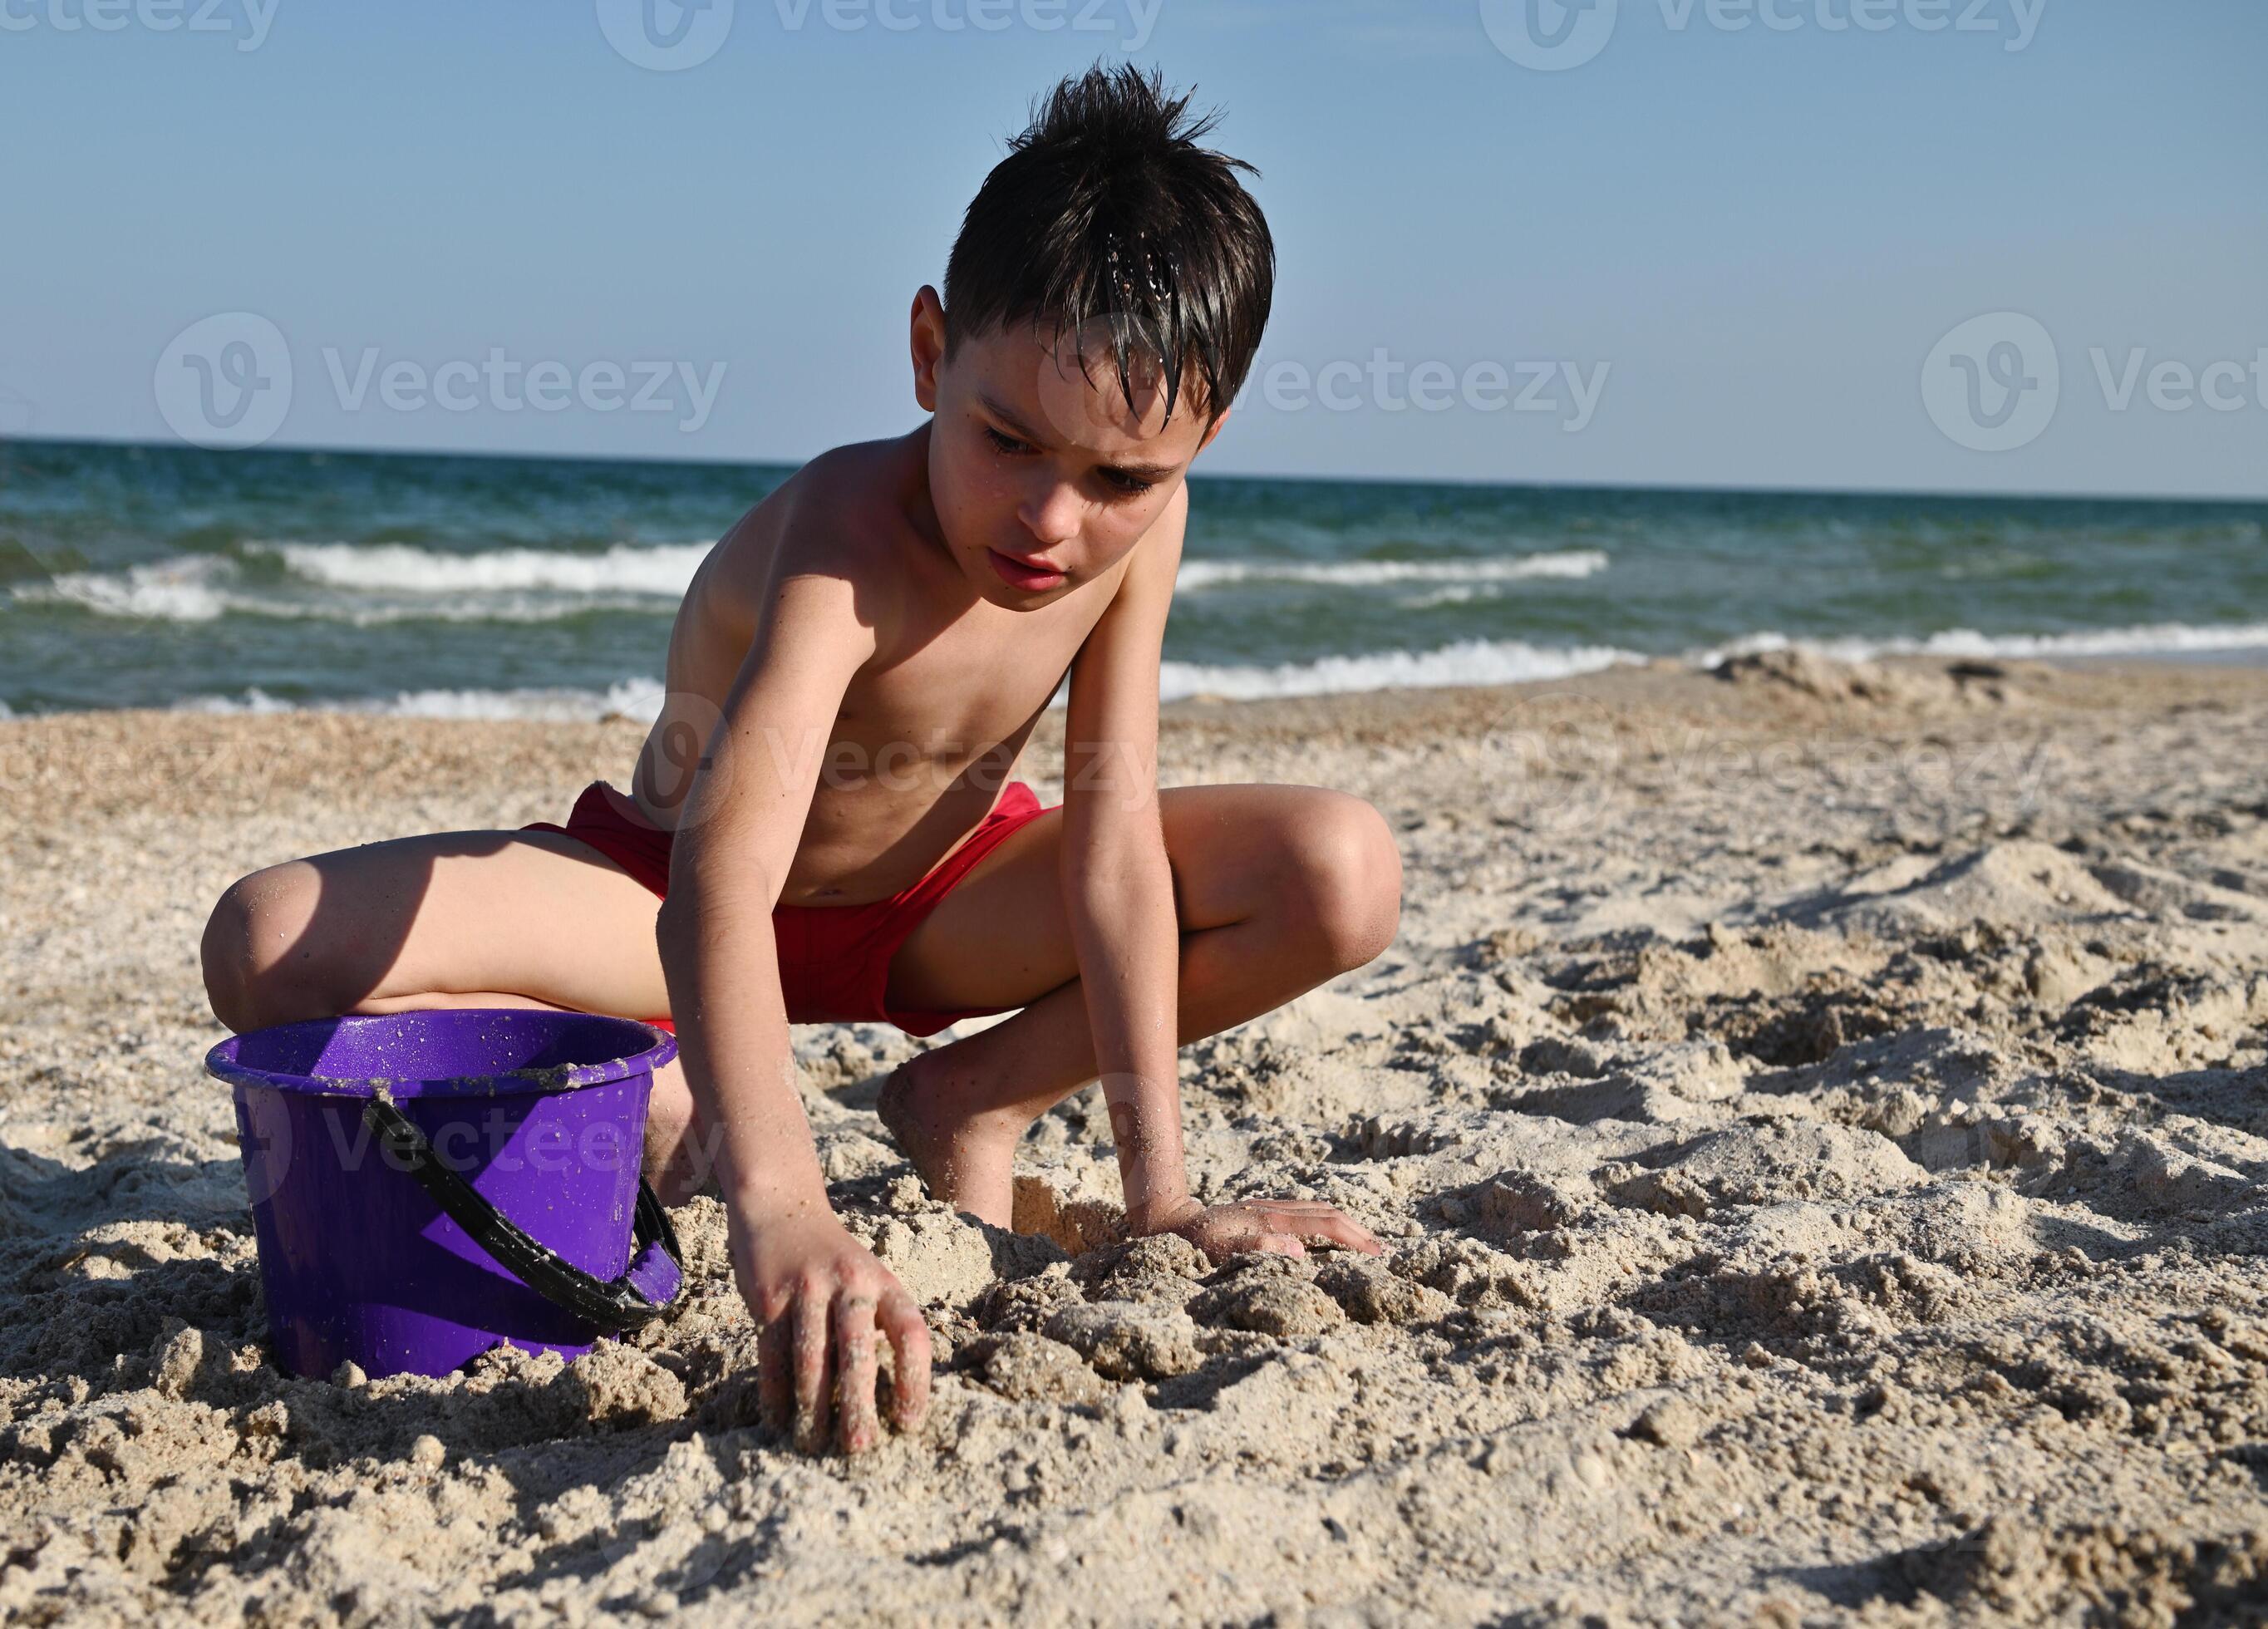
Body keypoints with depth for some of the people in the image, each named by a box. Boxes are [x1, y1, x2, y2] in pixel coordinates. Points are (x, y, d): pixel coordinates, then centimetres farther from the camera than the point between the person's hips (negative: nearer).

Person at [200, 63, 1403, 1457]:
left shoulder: (1143, 519, -22)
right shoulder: (848, 536, -38)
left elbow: (1114, 842, -20)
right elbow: (720, 889, -52)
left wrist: (1161, 1192, -23)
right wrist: (778, 1212, -67)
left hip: (945, 898, 4)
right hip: (663, 896, -3)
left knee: (1347, 879, -19)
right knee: (273, 949, -28)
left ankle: (972, 1099, 0)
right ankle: (673, 1117, -5)